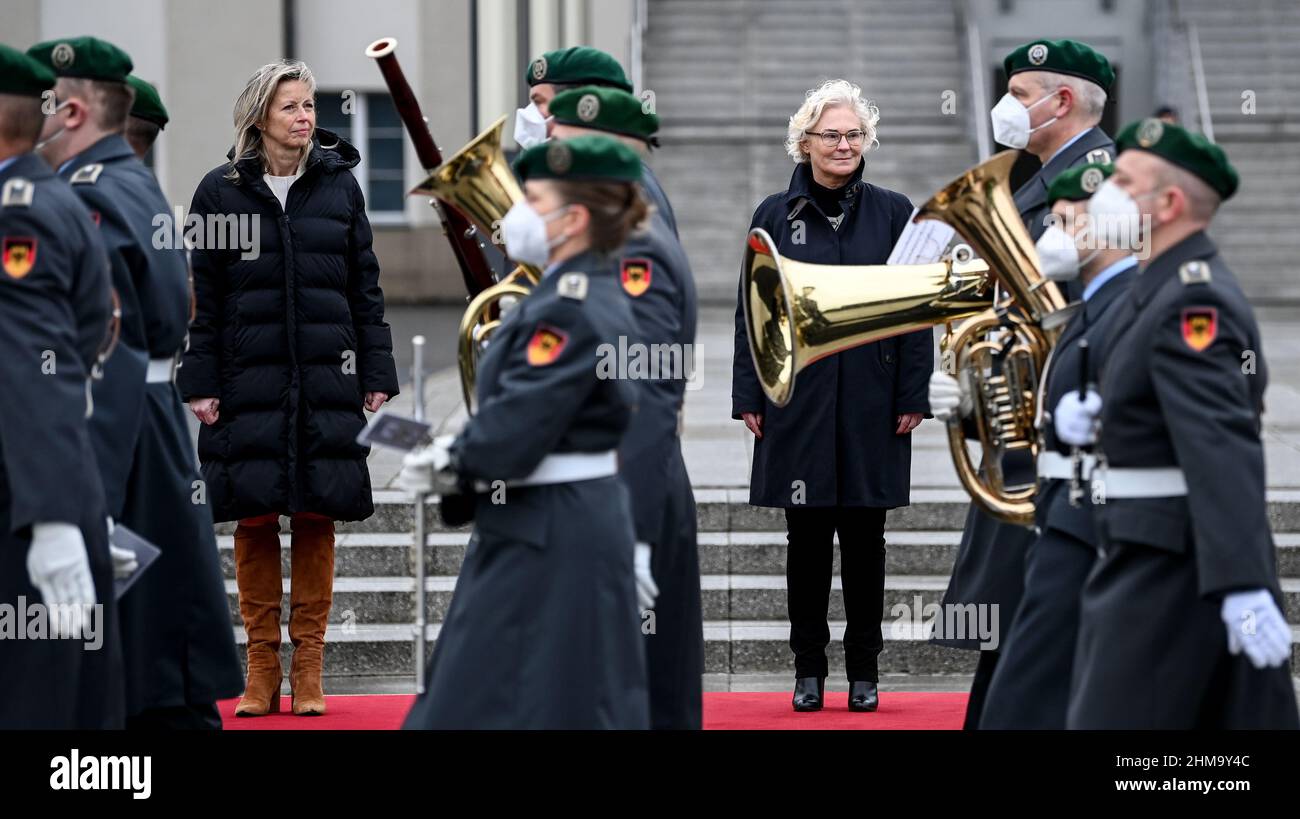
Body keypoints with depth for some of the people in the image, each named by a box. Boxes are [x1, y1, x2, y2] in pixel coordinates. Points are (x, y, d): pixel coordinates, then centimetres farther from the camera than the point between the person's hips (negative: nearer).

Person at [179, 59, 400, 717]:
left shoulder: (339, 185, 7)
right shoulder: (221, 191, 3)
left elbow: (366, 287, 9)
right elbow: (204, 297, 4)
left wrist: (377, 378, 4)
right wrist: (201, 384, -2)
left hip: (327, 378, 1)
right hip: (249, 382, -1)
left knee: (316, 517, 1)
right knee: (254, 518, 0)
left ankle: (308, 670, 9)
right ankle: (261, 670, 8)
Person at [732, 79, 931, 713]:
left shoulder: (892, 213, 4)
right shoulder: (775, 215, 4)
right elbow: (752, 311, 5)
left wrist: (913, 396, -2)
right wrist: (748, 396, 0)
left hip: (871, 401, 0)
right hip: (798, 399, 0)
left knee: (865, 537, 5)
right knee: (806, 537, 4)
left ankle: (864, 671, 12)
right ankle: (808, 669, 11)